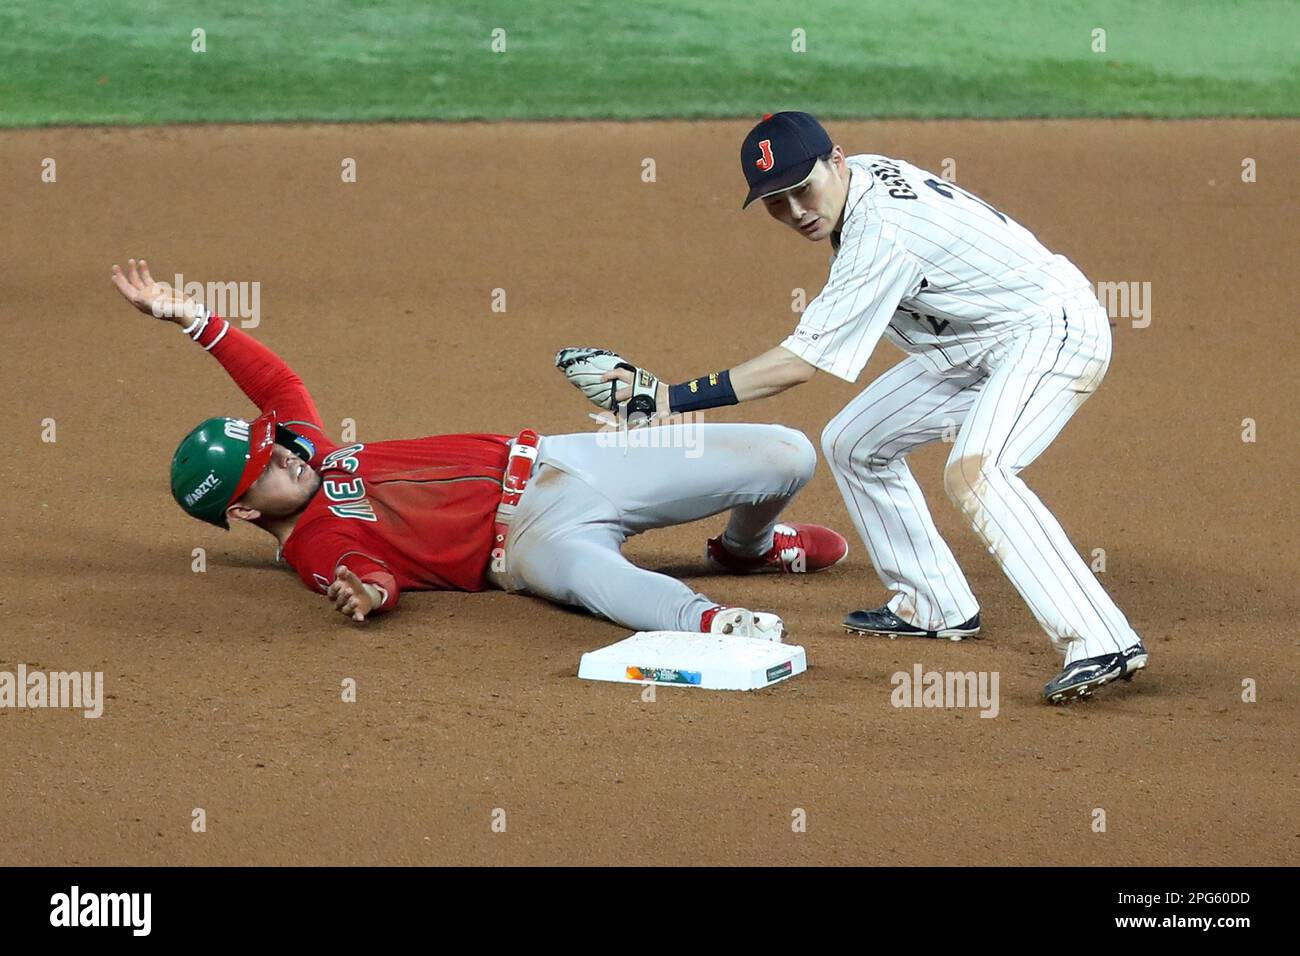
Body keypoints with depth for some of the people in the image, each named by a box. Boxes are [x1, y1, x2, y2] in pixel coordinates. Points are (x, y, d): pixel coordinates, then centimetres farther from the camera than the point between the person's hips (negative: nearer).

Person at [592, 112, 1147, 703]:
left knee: (972, 473, -33)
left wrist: (673, 399, -31)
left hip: (1054, 330, -11)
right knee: (853, 445, 14)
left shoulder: (882, 232, -30)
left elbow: (799, 364, -31)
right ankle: (935, 609, 23)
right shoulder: (864, 174, -2)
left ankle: (1102, 643, -39)